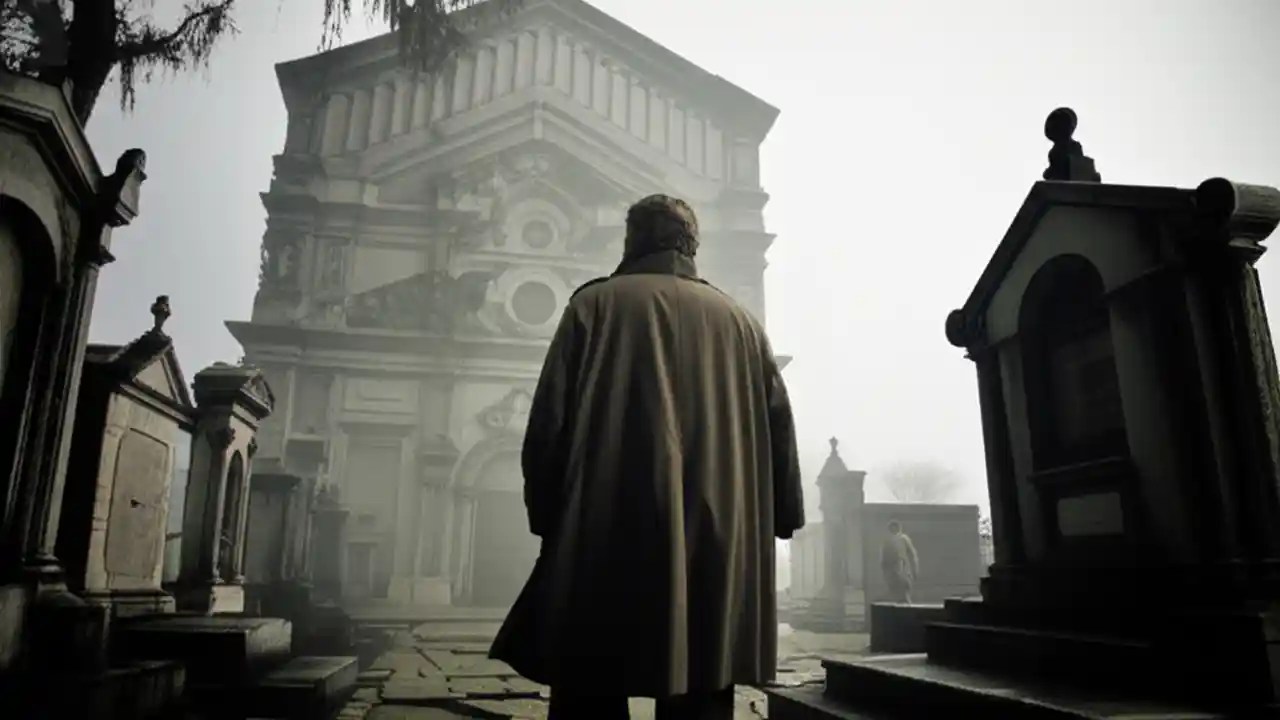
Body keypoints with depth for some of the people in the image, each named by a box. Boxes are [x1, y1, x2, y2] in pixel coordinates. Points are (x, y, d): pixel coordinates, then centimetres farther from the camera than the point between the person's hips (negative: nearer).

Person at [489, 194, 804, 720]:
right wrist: (779, 519, 19)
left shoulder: (595, 303, 4)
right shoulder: (742, 321, 13)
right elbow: (779, 429, 12)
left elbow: (549, 420, -2)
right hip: (719, 550, 3)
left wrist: (546, 514, 6)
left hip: (609, 541, -3)